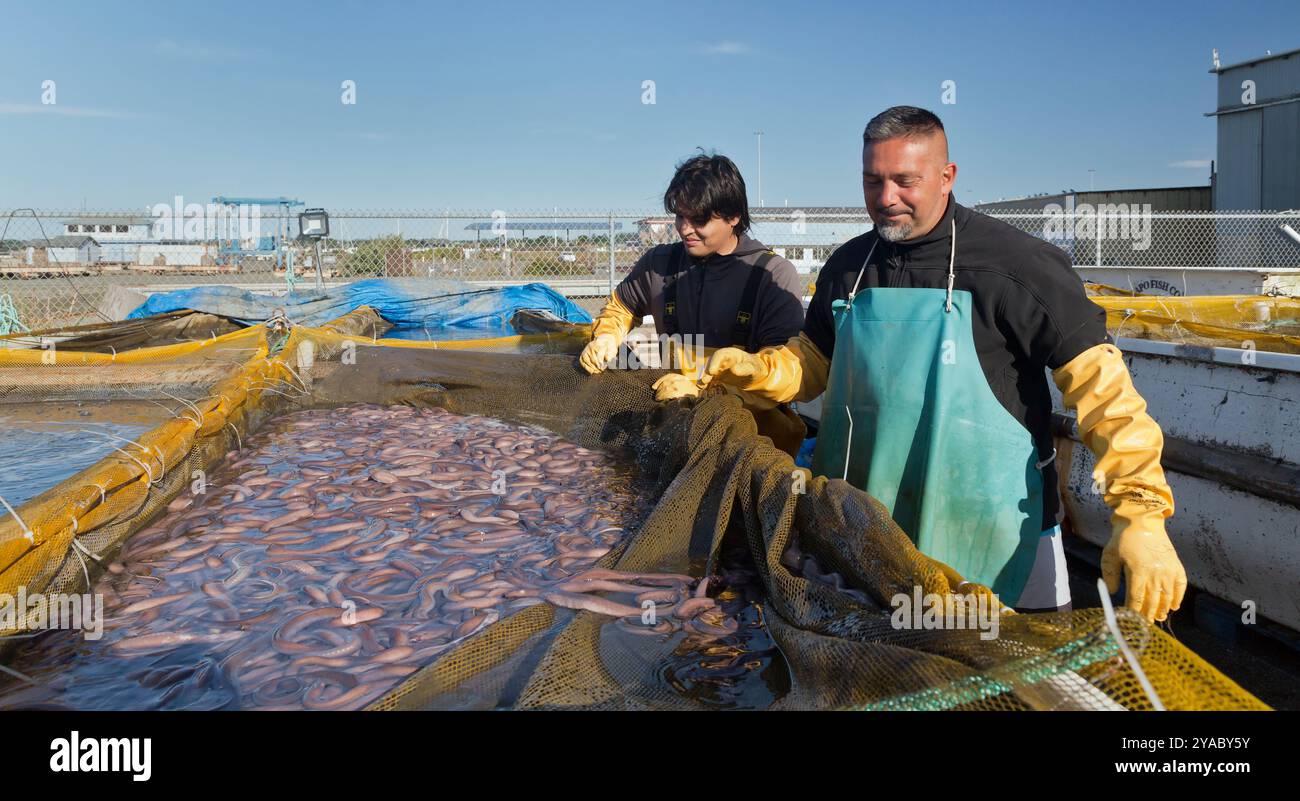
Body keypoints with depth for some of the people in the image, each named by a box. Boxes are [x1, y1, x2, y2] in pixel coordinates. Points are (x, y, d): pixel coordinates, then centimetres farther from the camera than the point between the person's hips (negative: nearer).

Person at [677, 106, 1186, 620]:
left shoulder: (1014, 264, -14)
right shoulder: (848, 267, 4)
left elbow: (1101, 386, -16)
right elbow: (813, 363, 17)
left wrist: (1140, 516, -24)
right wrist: (758, 371, -4)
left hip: (991, 533, -4)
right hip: (868, 526, 5)